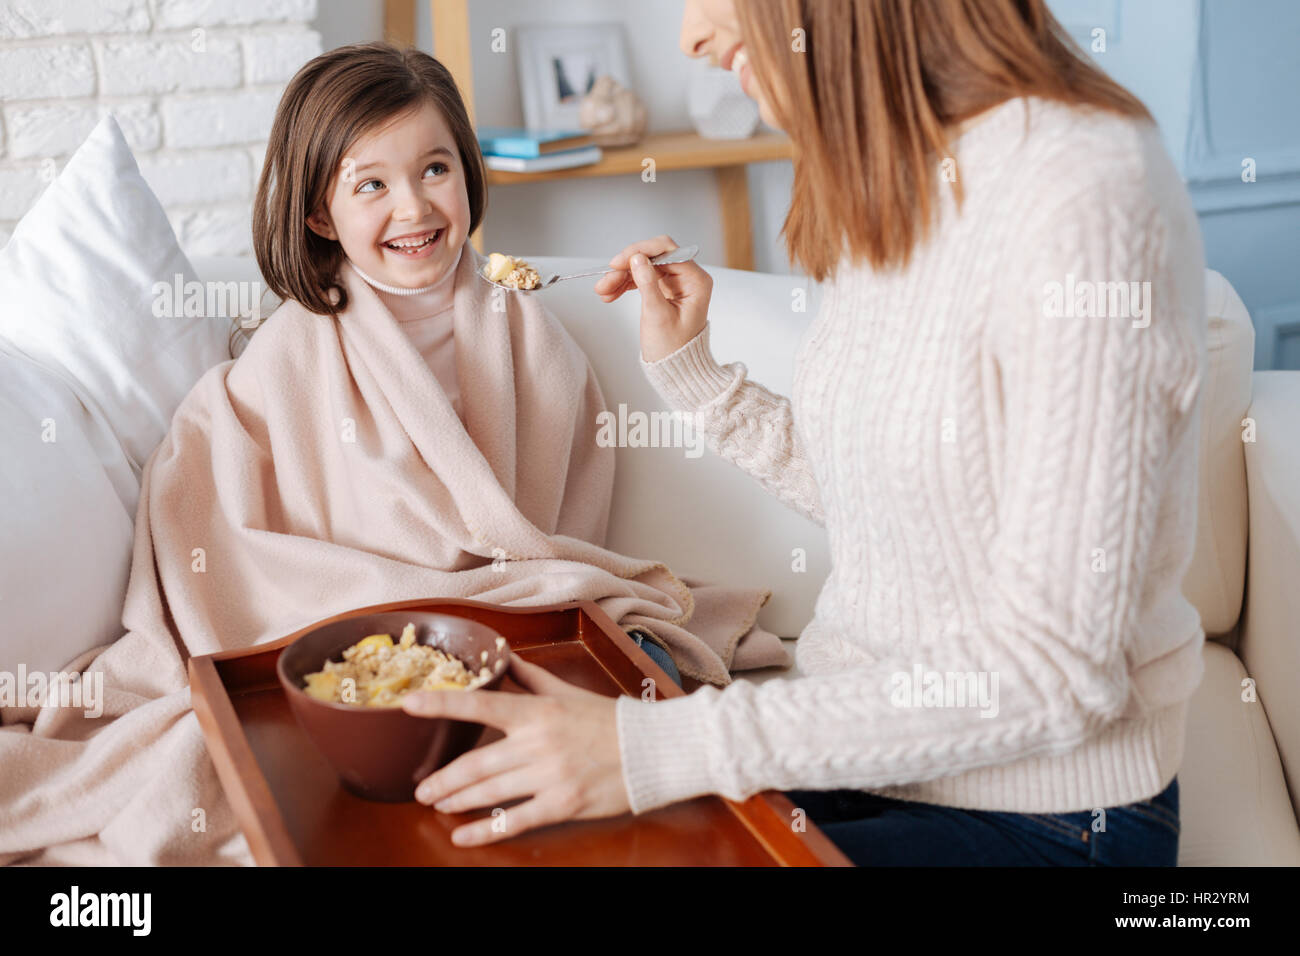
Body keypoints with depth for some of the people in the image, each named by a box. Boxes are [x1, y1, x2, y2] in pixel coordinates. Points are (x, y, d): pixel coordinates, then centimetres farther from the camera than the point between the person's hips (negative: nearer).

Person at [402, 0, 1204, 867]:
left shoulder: (1085, 193, -24)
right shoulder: (888, 190, 5)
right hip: (862, 746, 7)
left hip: (1042, 818, -7)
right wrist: (688, 369, 11)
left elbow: (1052, 668, -26)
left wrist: (662, 750, -28)